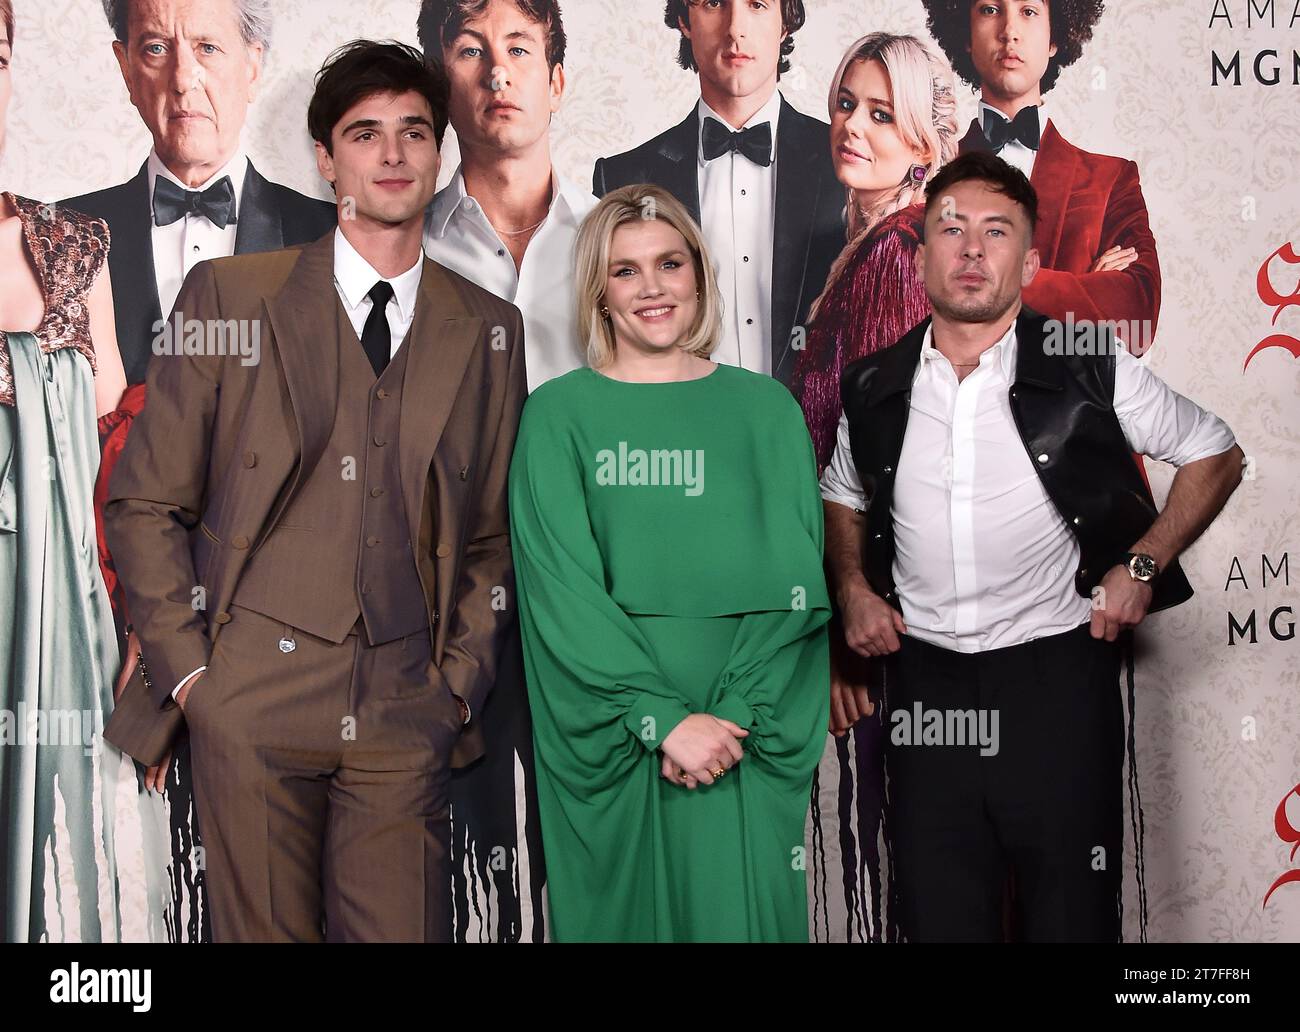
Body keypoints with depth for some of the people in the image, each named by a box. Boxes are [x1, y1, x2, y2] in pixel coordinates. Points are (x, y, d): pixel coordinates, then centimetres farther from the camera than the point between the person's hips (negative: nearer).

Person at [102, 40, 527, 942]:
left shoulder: (489, 328, 10)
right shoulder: (231, 295, 4)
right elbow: (146, 502, 4)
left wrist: (462, 679, 4)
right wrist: (185, 667, -2)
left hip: (408, 708, 2)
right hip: (256, 696, -1)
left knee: (402, 930, 2)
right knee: (263, 932, 5)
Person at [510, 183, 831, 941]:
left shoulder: (767, 409, 6)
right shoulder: (558, 416, 1)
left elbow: (794, 585, -1)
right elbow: (562, 592, -7)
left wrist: (732, 715, -13)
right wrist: (665, 718, -16)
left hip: (748, 738, 1)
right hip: (610, 739, -1)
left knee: (741, 911, 6)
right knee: (624, 911, 8)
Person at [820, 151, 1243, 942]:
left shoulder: (1088, 372, -6)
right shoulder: (875, 390, 3)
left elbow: (1215, 456, 5)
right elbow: (843, 497, 22)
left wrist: (1143, 566, -5)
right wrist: (854, 587, 5)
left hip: (1057, 675, -2)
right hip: (928, 680, 3)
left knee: (1072, 916, 6)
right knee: (939, 919, 10)